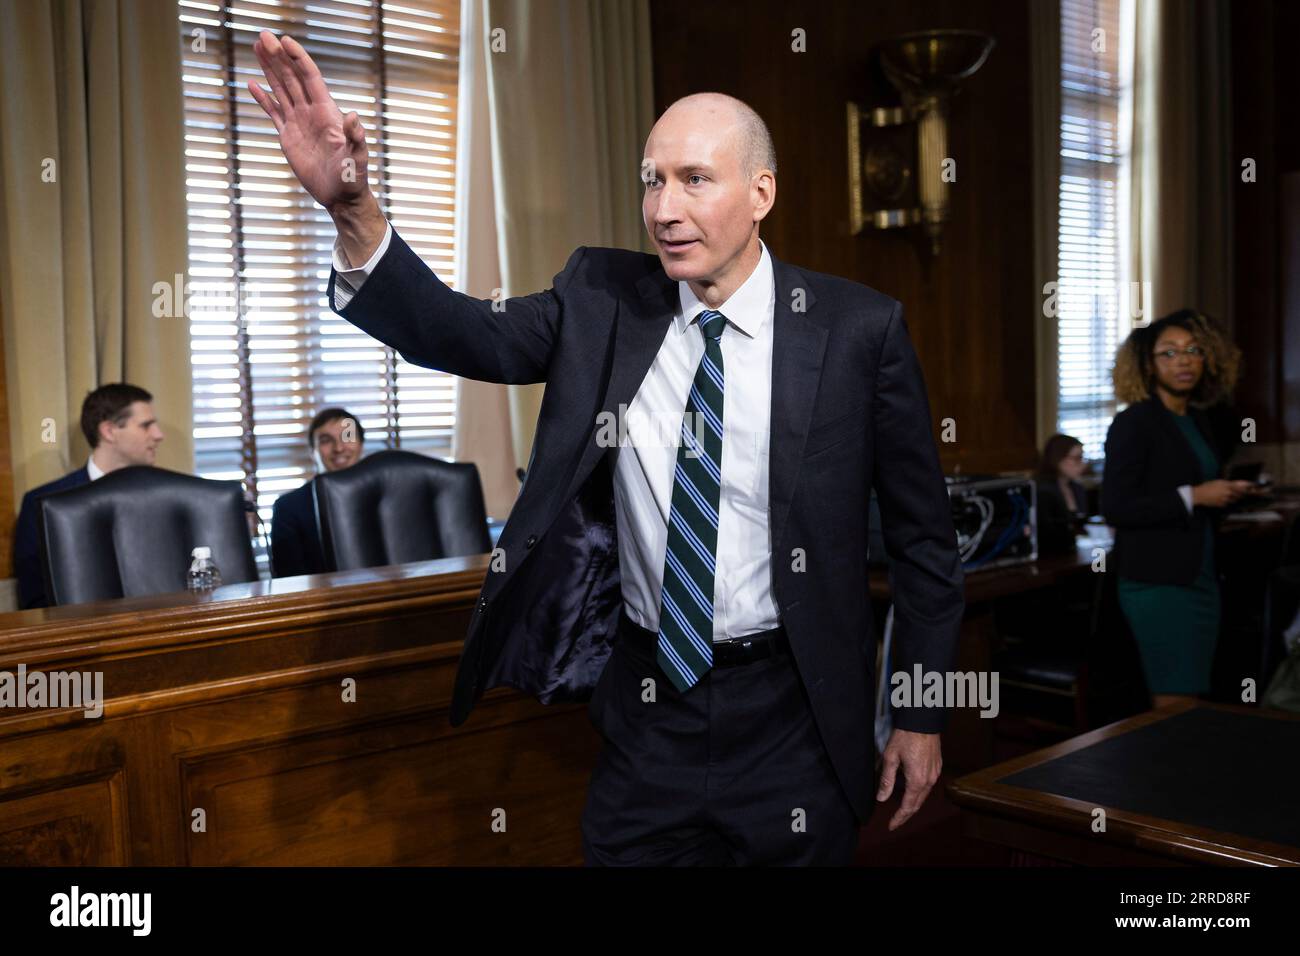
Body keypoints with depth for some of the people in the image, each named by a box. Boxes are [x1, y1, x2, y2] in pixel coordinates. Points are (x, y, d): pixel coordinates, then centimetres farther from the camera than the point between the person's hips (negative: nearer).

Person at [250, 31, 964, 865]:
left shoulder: (858, 329, -10)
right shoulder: (603, 300, -2)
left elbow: (924, 537, -3)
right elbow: (462, 334, -15)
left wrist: (922, 715, 0)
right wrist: (353, 211, -31)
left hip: (791, 713, -2)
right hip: (646, 701, 2)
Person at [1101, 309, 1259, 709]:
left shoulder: (1200, 421, 13)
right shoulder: (1133, 424, -10)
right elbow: (1114, 508, -18)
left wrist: (1229, 493, 6)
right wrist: (1193, 496, -20)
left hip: (1201, 579, 8)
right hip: (1159, 584, -8)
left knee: (1192, 703, 10)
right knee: (1175, 707, -6)